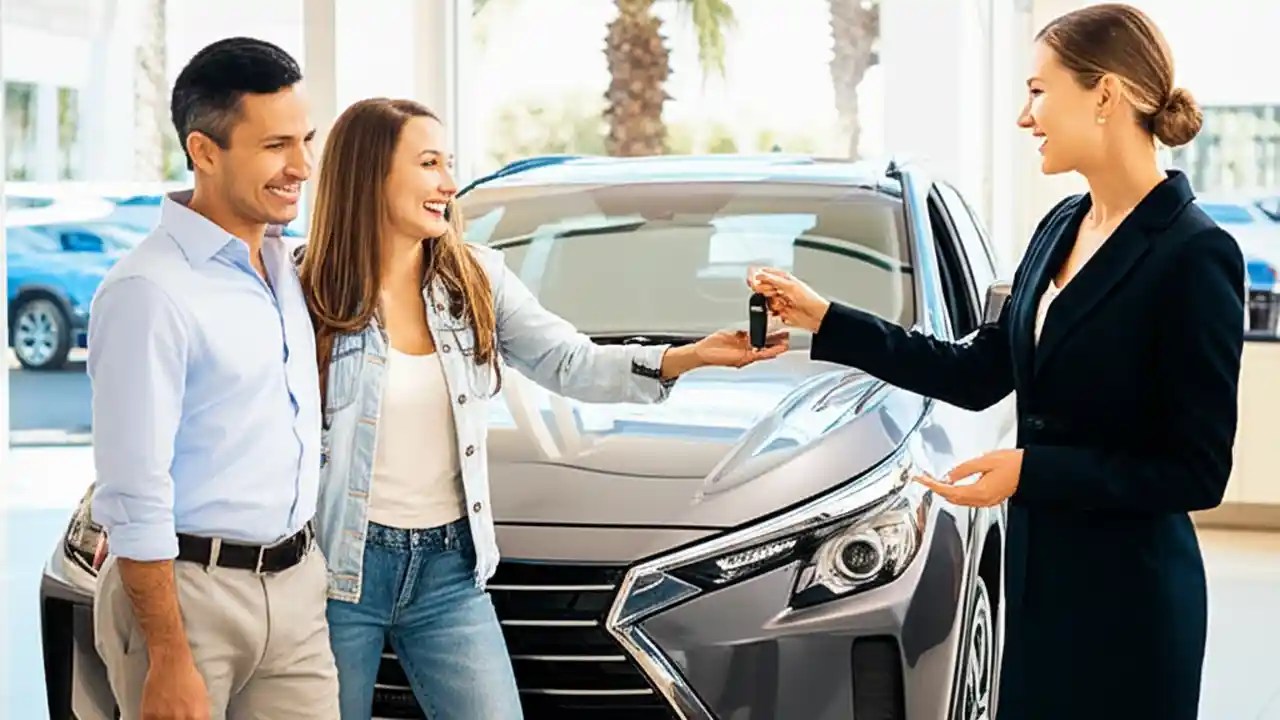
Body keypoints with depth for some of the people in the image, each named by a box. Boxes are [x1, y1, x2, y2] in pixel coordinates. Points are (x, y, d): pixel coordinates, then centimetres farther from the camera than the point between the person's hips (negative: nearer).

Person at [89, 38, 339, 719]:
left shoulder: (283, 266, 9)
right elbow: (134, 498, -18)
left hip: (297, 585, 7)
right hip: (190, 590, -7)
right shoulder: (150, 291, -16)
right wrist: (168, 662, -20)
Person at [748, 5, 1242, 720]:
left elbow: (1197, 472, -16)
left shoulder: (1194, 255, -17)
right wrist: (824, 320, 10)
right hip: (1040, 579, 7)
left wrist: (1031, 470, -22)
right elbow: (979, 373, 14)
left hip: (1127, 599, -7)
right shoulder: (1063, 227, 8)